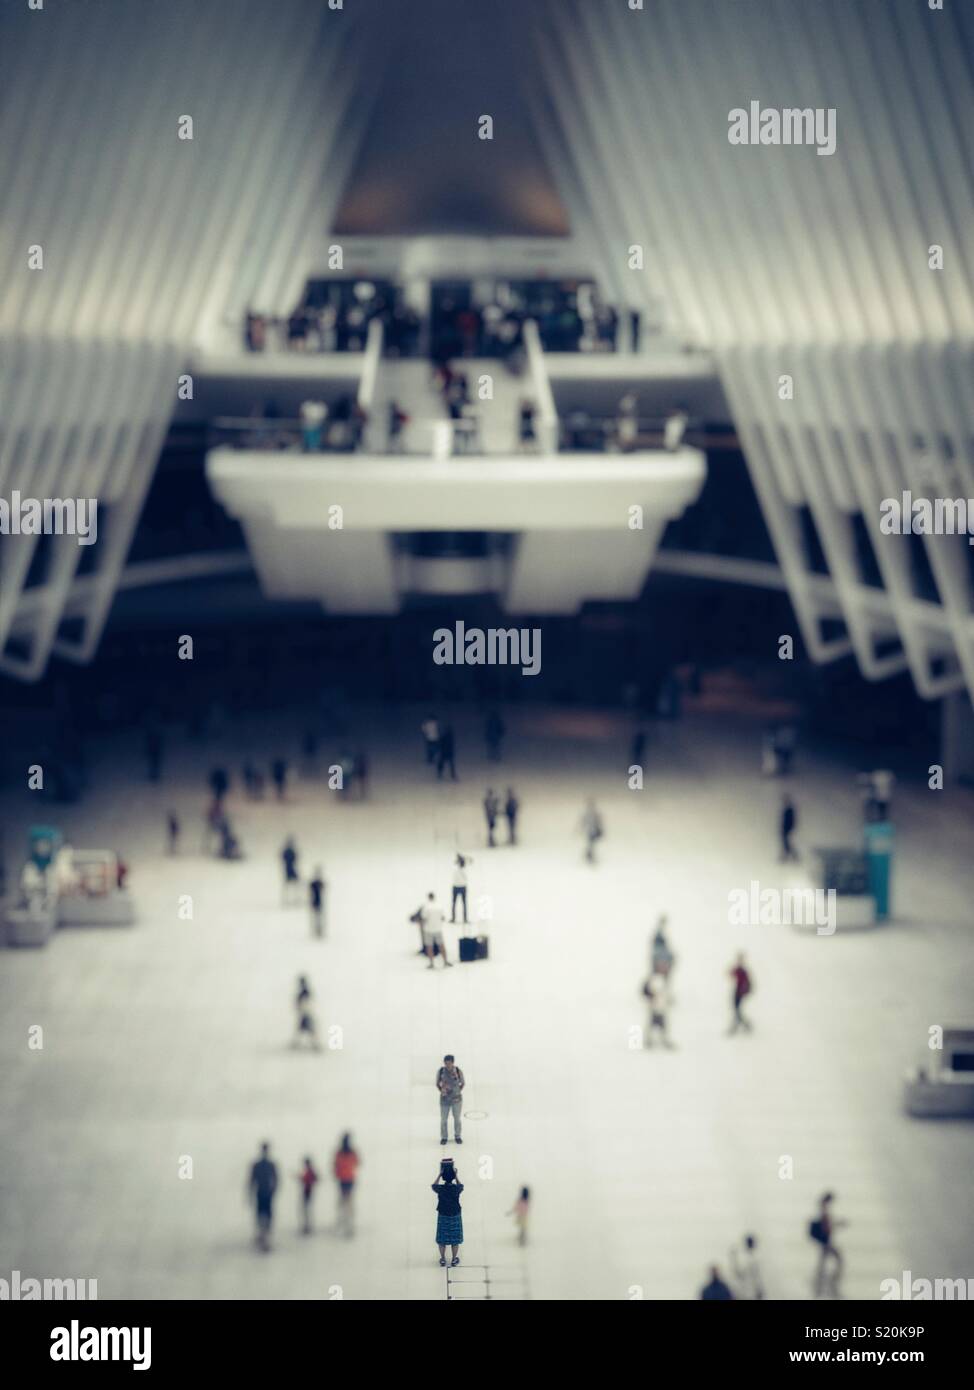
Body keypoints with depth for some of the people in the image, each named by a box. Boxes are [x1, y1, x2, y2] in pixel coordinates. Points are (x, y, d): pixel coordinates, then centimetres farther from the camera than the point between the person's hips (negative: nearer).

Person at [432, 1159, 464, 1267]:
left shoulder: (440, 1188, -15)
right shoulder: (457, 1188, -15)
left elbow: (434, 1185, 10)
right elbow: (460, 1185, 11)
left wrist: (439, 1174, 11)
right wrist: (456, 1175, 15)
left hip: (442, 1216, 0)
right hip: (455, 1217, 0)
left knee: (442, 1239, 12)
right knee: (455, 1239, 11)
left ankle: (443, 1259, 19)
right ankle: (454, 1259, 18)